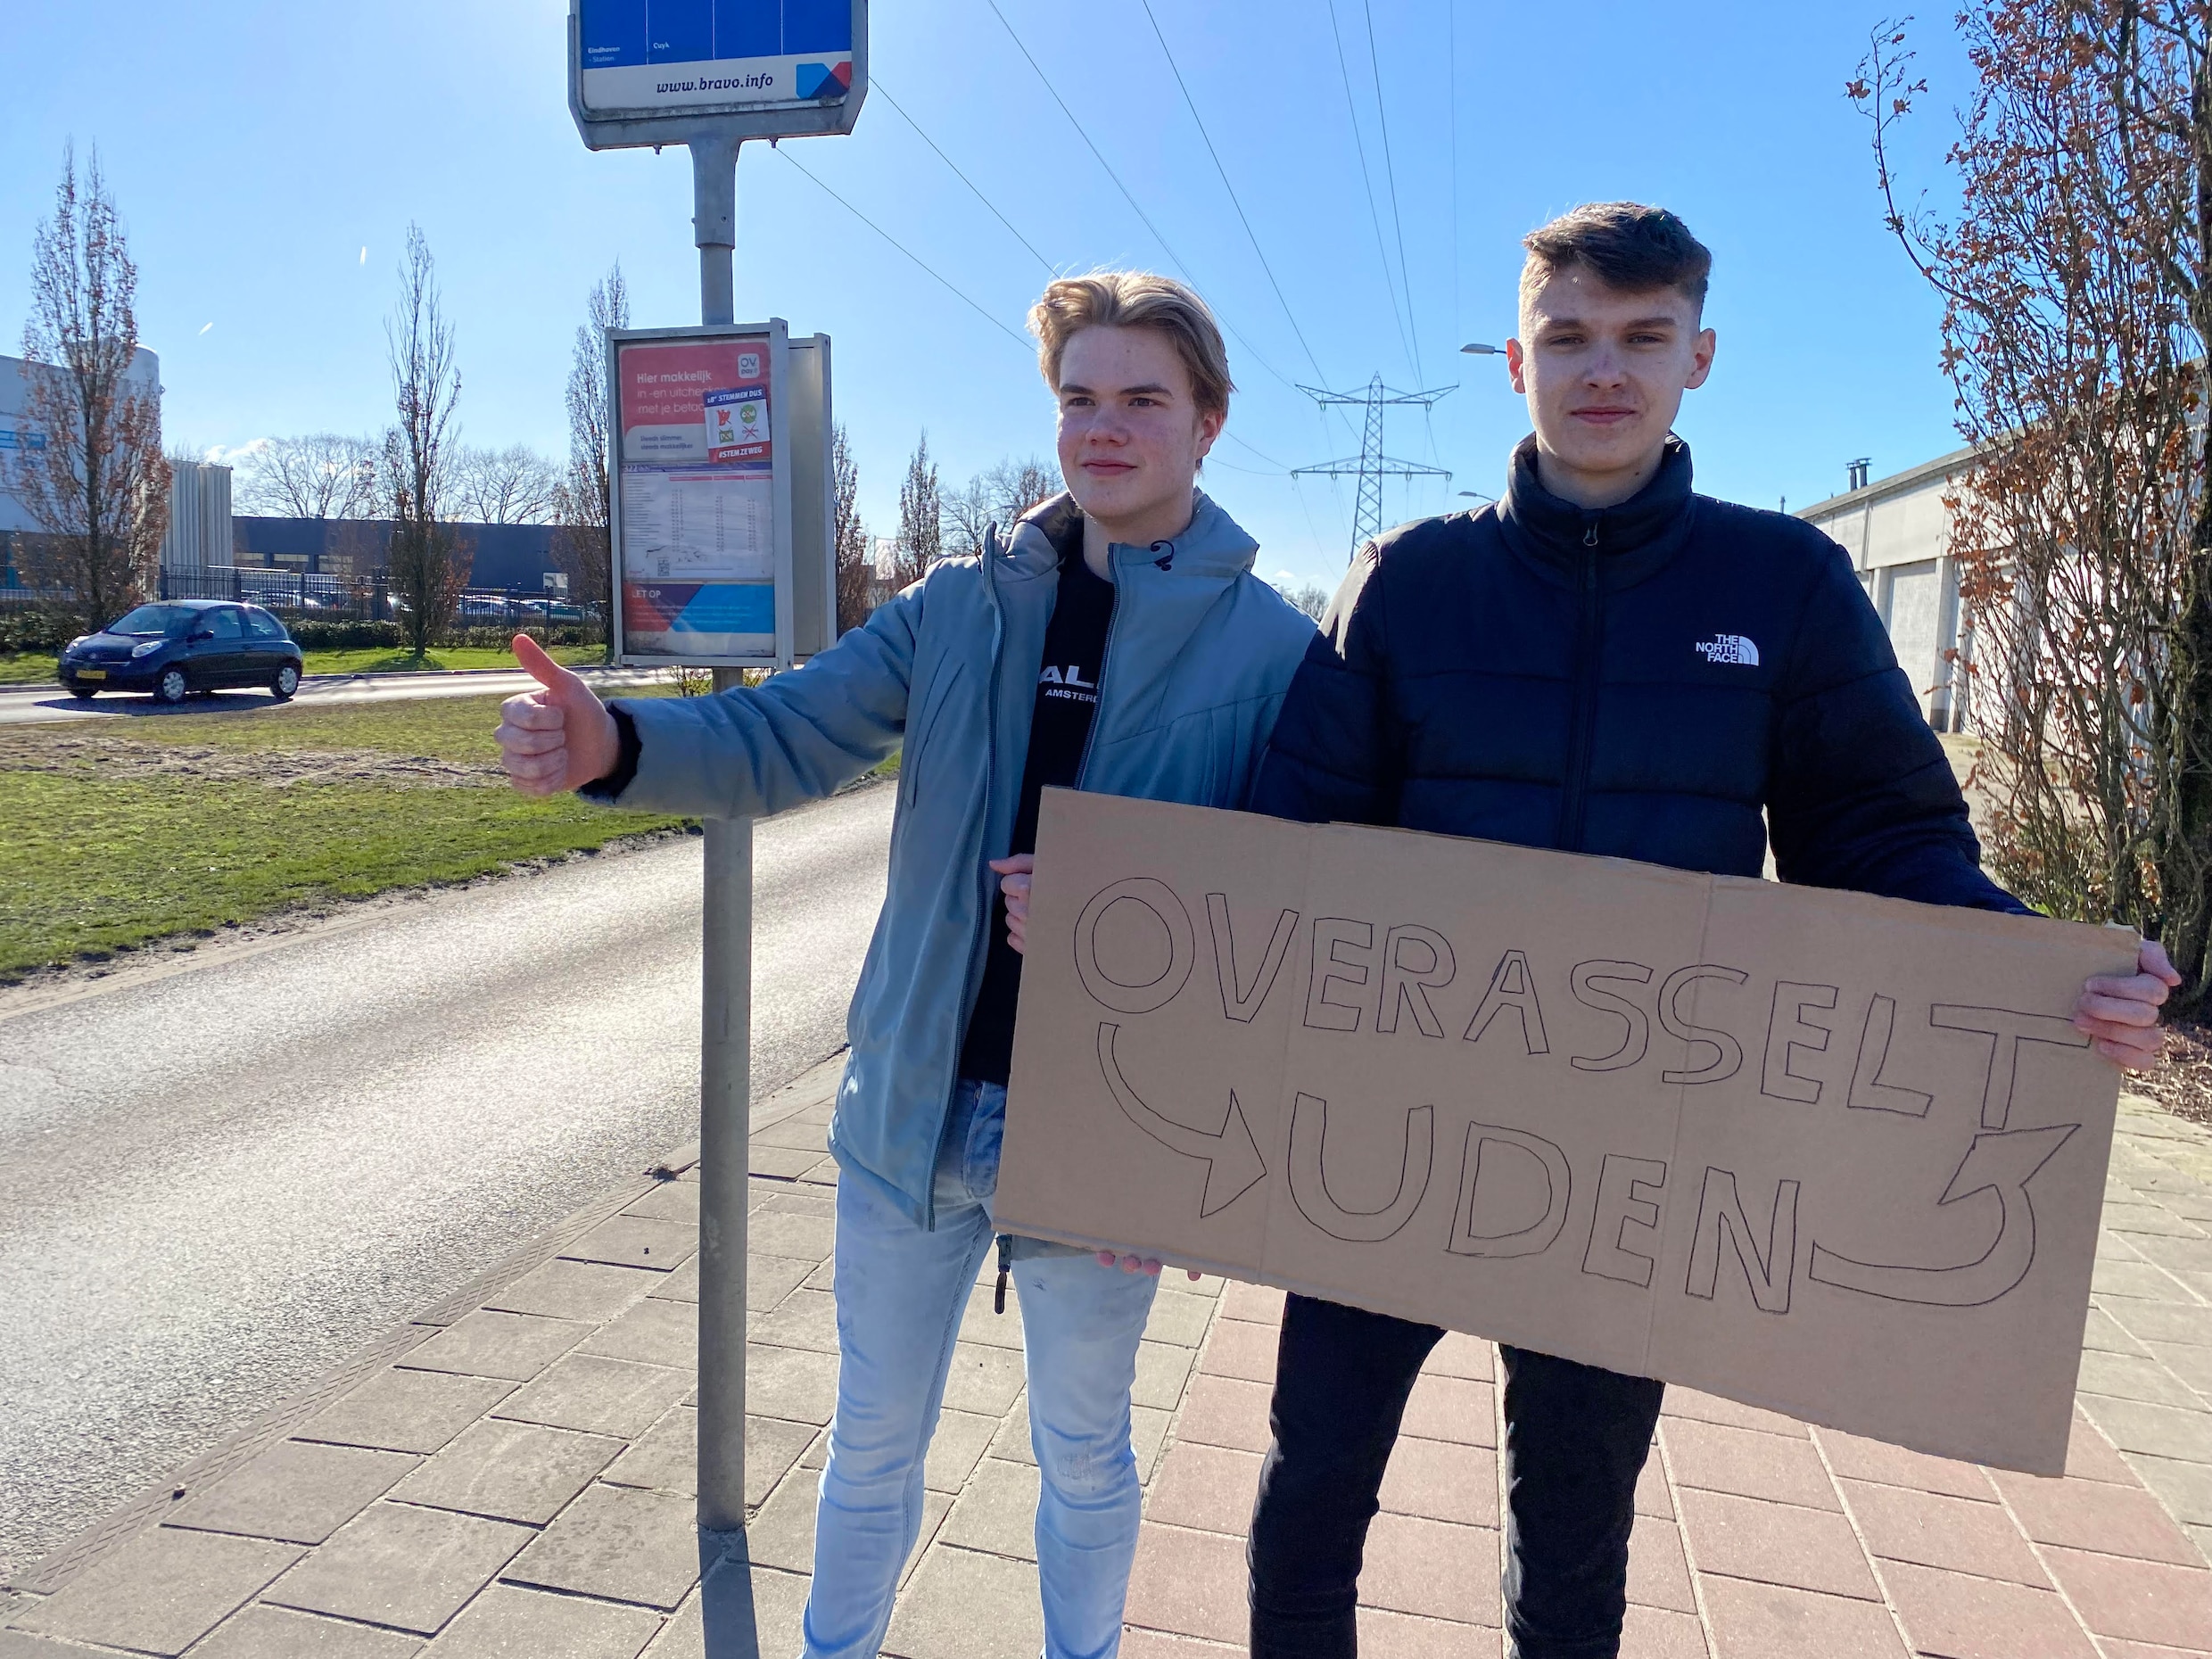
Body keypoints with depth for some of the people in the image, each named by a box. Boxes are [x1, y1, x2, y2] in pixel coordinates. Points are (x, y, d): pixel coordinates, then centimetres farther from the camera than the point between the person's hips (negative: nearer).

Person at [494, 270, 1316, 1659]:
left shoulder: (1274, 649, -8)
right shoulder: (964, 604, 0)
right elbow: (783, 738, -7)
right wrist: (610, 743, -25)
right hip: (914, 1108, 3)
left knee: (1082, 1453, 20)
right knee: (874, 1439, 21)